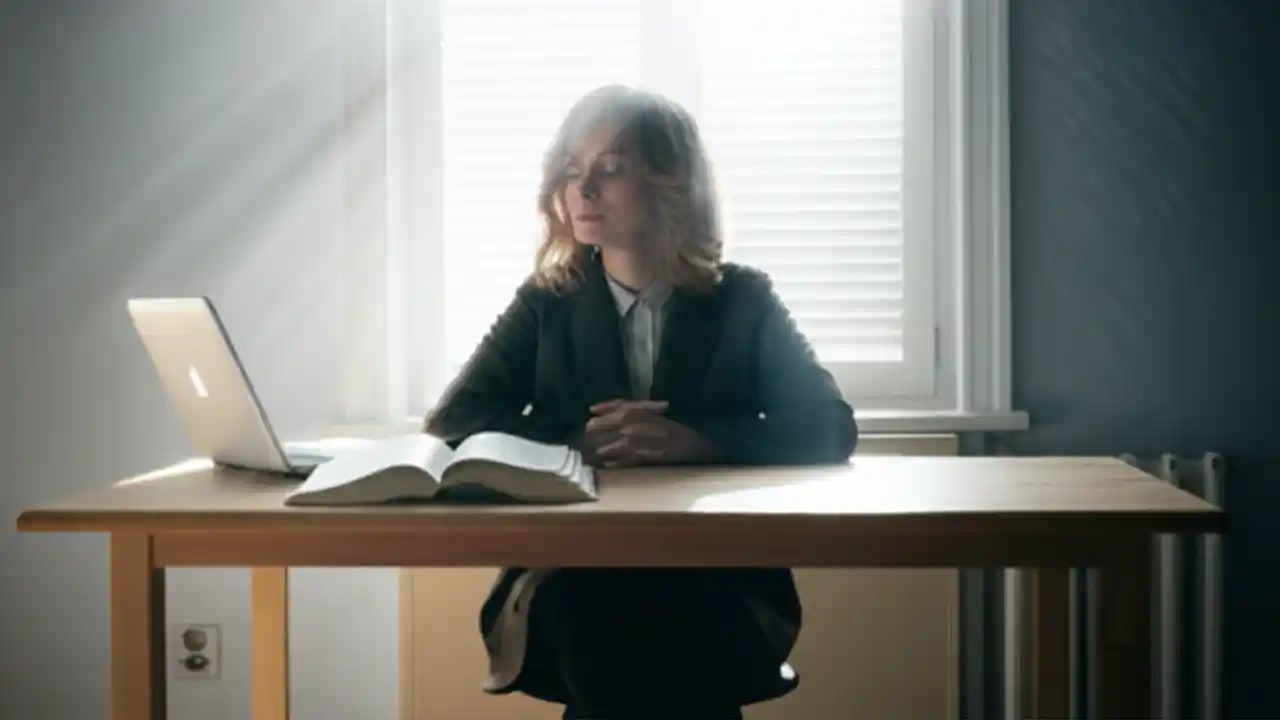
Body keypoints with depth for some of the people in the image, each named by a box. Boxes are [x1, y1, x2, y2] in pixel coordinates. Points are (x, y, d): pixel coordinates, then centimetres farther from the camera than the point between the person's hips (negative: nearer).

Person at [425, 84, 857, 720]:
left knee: (688, 630, -34)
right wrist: (578, 443, -16)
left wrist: (691, 441, -19)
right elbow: (452, 422, 1)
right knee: (583, 615, -34)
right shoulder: (547, 302, 11)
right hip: (570, 583, 1)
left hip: (718, 587, 0)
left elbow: (828, 428, -3)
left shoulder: (743, 299, 8)